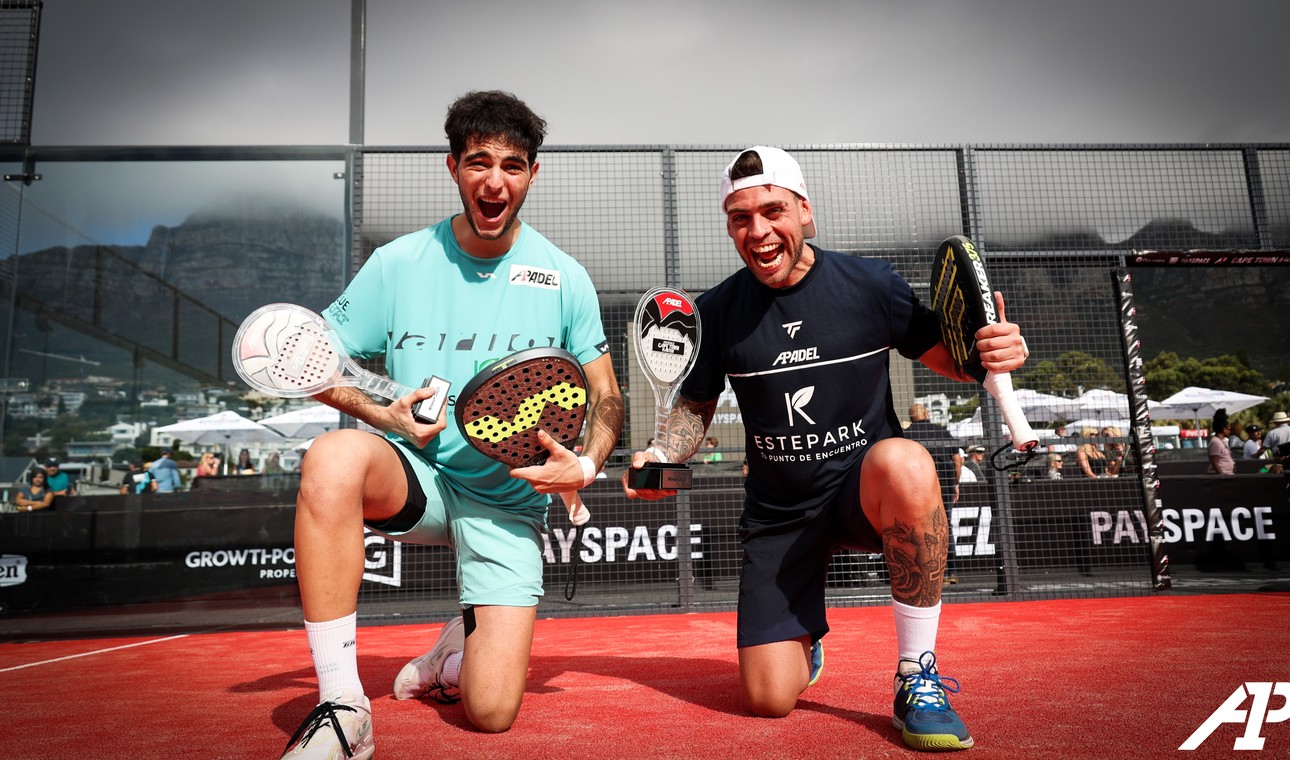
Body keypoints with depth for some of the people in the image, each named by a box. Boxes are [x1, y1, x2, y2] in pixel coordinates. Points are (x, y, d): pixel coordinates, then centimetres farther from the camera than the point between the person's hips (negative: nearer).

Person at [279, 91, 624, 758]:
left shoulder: (565, 279, -1)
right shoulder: (398, 264, -2)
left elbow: (606, 399, 7)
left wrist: (586, 465, -13)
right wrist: (385, 415, -13)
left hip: (508, 499, 0)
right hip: (415, 476, 1)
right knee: (333, 457, -37)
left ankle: (454, 649, 27)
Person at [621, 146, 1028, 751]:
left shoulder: (869, 283, -8)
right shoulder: (718, 310, -3)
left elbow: (948, 357, 3)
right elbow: (696, 402, 10)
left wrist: (992, 352, -20)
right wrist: (663, 456, -10)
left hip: (868, 493, -1)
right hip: (778, 513, 2)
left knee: (903, 461, -40)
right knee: (768, 700, -5)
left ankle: (917, 678, -20)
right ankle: (804, 639, 35)